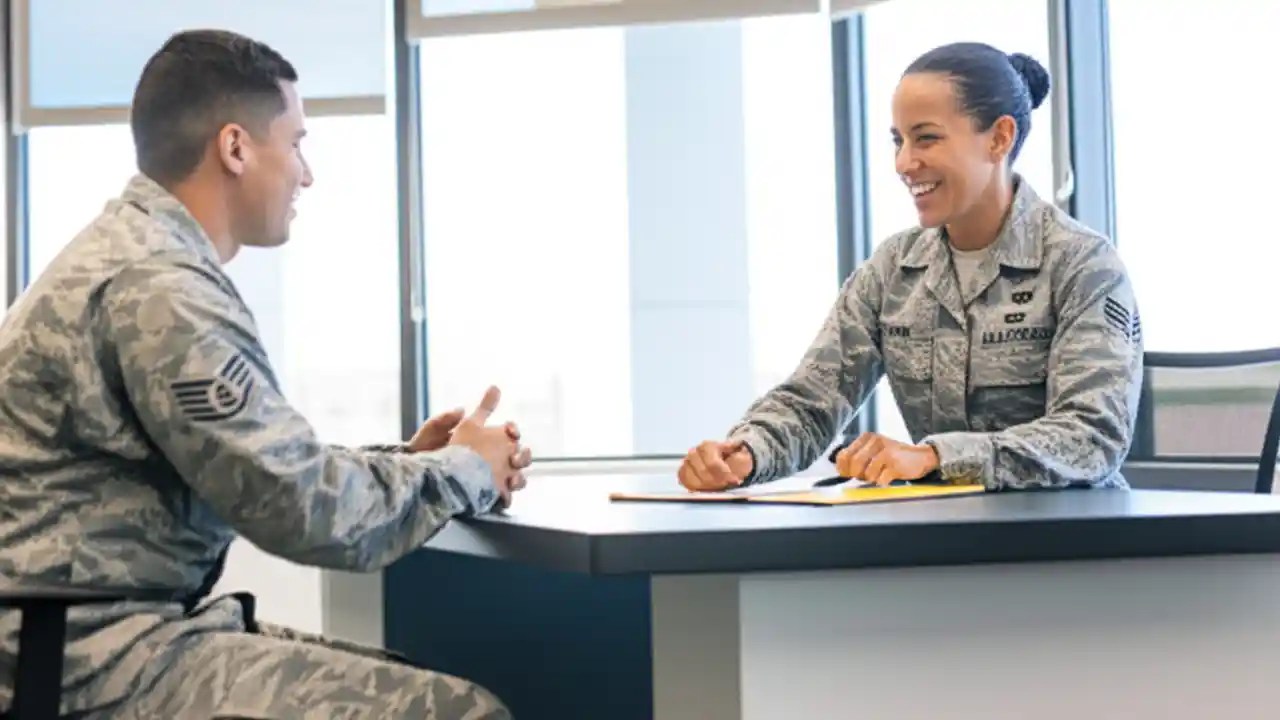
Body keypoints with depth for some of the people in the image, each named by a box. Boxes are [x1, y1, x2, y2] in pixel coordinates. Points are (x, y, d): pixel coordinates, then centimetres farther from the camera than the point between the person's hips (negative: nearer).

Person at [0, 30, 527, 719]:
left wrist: (408, 458, 8)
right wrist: (466, 469, -3)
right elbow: (310, 510, -19)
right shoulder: (158, 287, -19)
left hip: (114, 630, 11)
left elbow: (273, 473, 19)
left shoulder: (138, 255, 15)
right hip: (104, 660, -11)